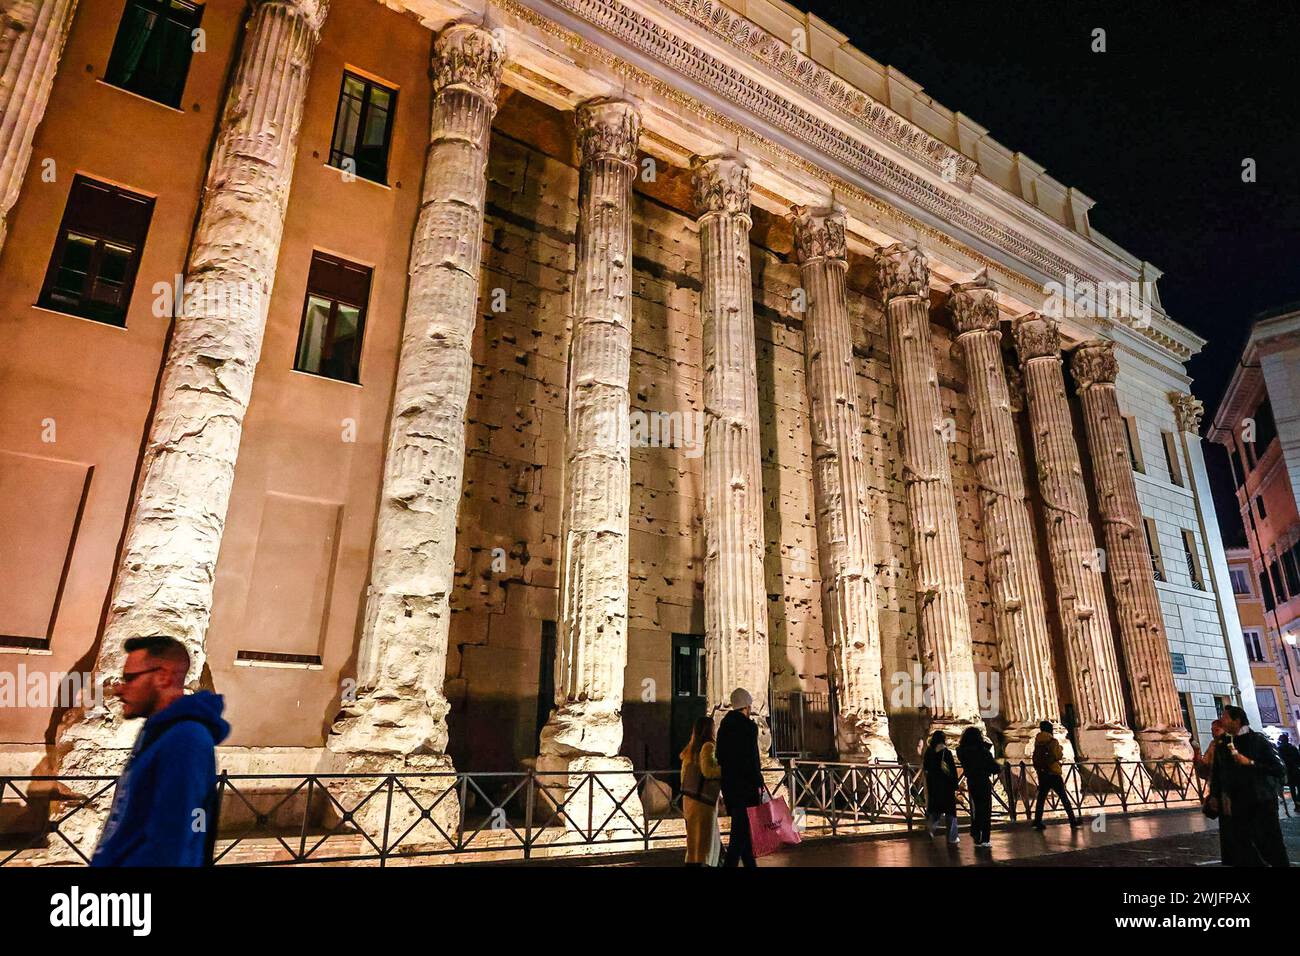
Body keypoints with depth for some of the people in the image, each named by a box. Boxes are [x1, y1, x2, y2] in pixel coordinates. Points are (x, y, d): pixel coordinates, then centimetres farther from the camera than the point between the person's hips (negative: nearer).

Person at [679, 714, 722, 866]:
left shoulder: (690, 749, 14)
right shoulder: (708, 746, -9)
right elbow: (707, 770, -22)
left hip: (689, 798, 8)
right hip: (703, 801, -8)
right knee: (702, 842, -4)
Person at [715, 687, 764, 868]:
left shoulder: (724, 725, 11)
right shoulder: (748, 726, -13)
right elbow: (752, 758, -17)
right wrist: (758, 783, -11)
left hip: (728, 783, 8)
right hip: (744, 784, -8)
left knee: (741, 826, 17)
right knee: (742, 827, -3)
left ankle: (750, 863, 27)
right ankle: (731, 862, -7)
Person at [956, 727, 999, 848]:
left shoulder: (962, 752, -6)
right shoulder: (984, 752, -18)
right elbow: (995, 768, -15)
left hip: (971, 783, 4)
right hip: (984, 783, -4)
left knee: (975, 810, 16)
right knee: (986, 811, 7)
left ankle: (976, 838, 19)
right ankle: (985, 839, 7)